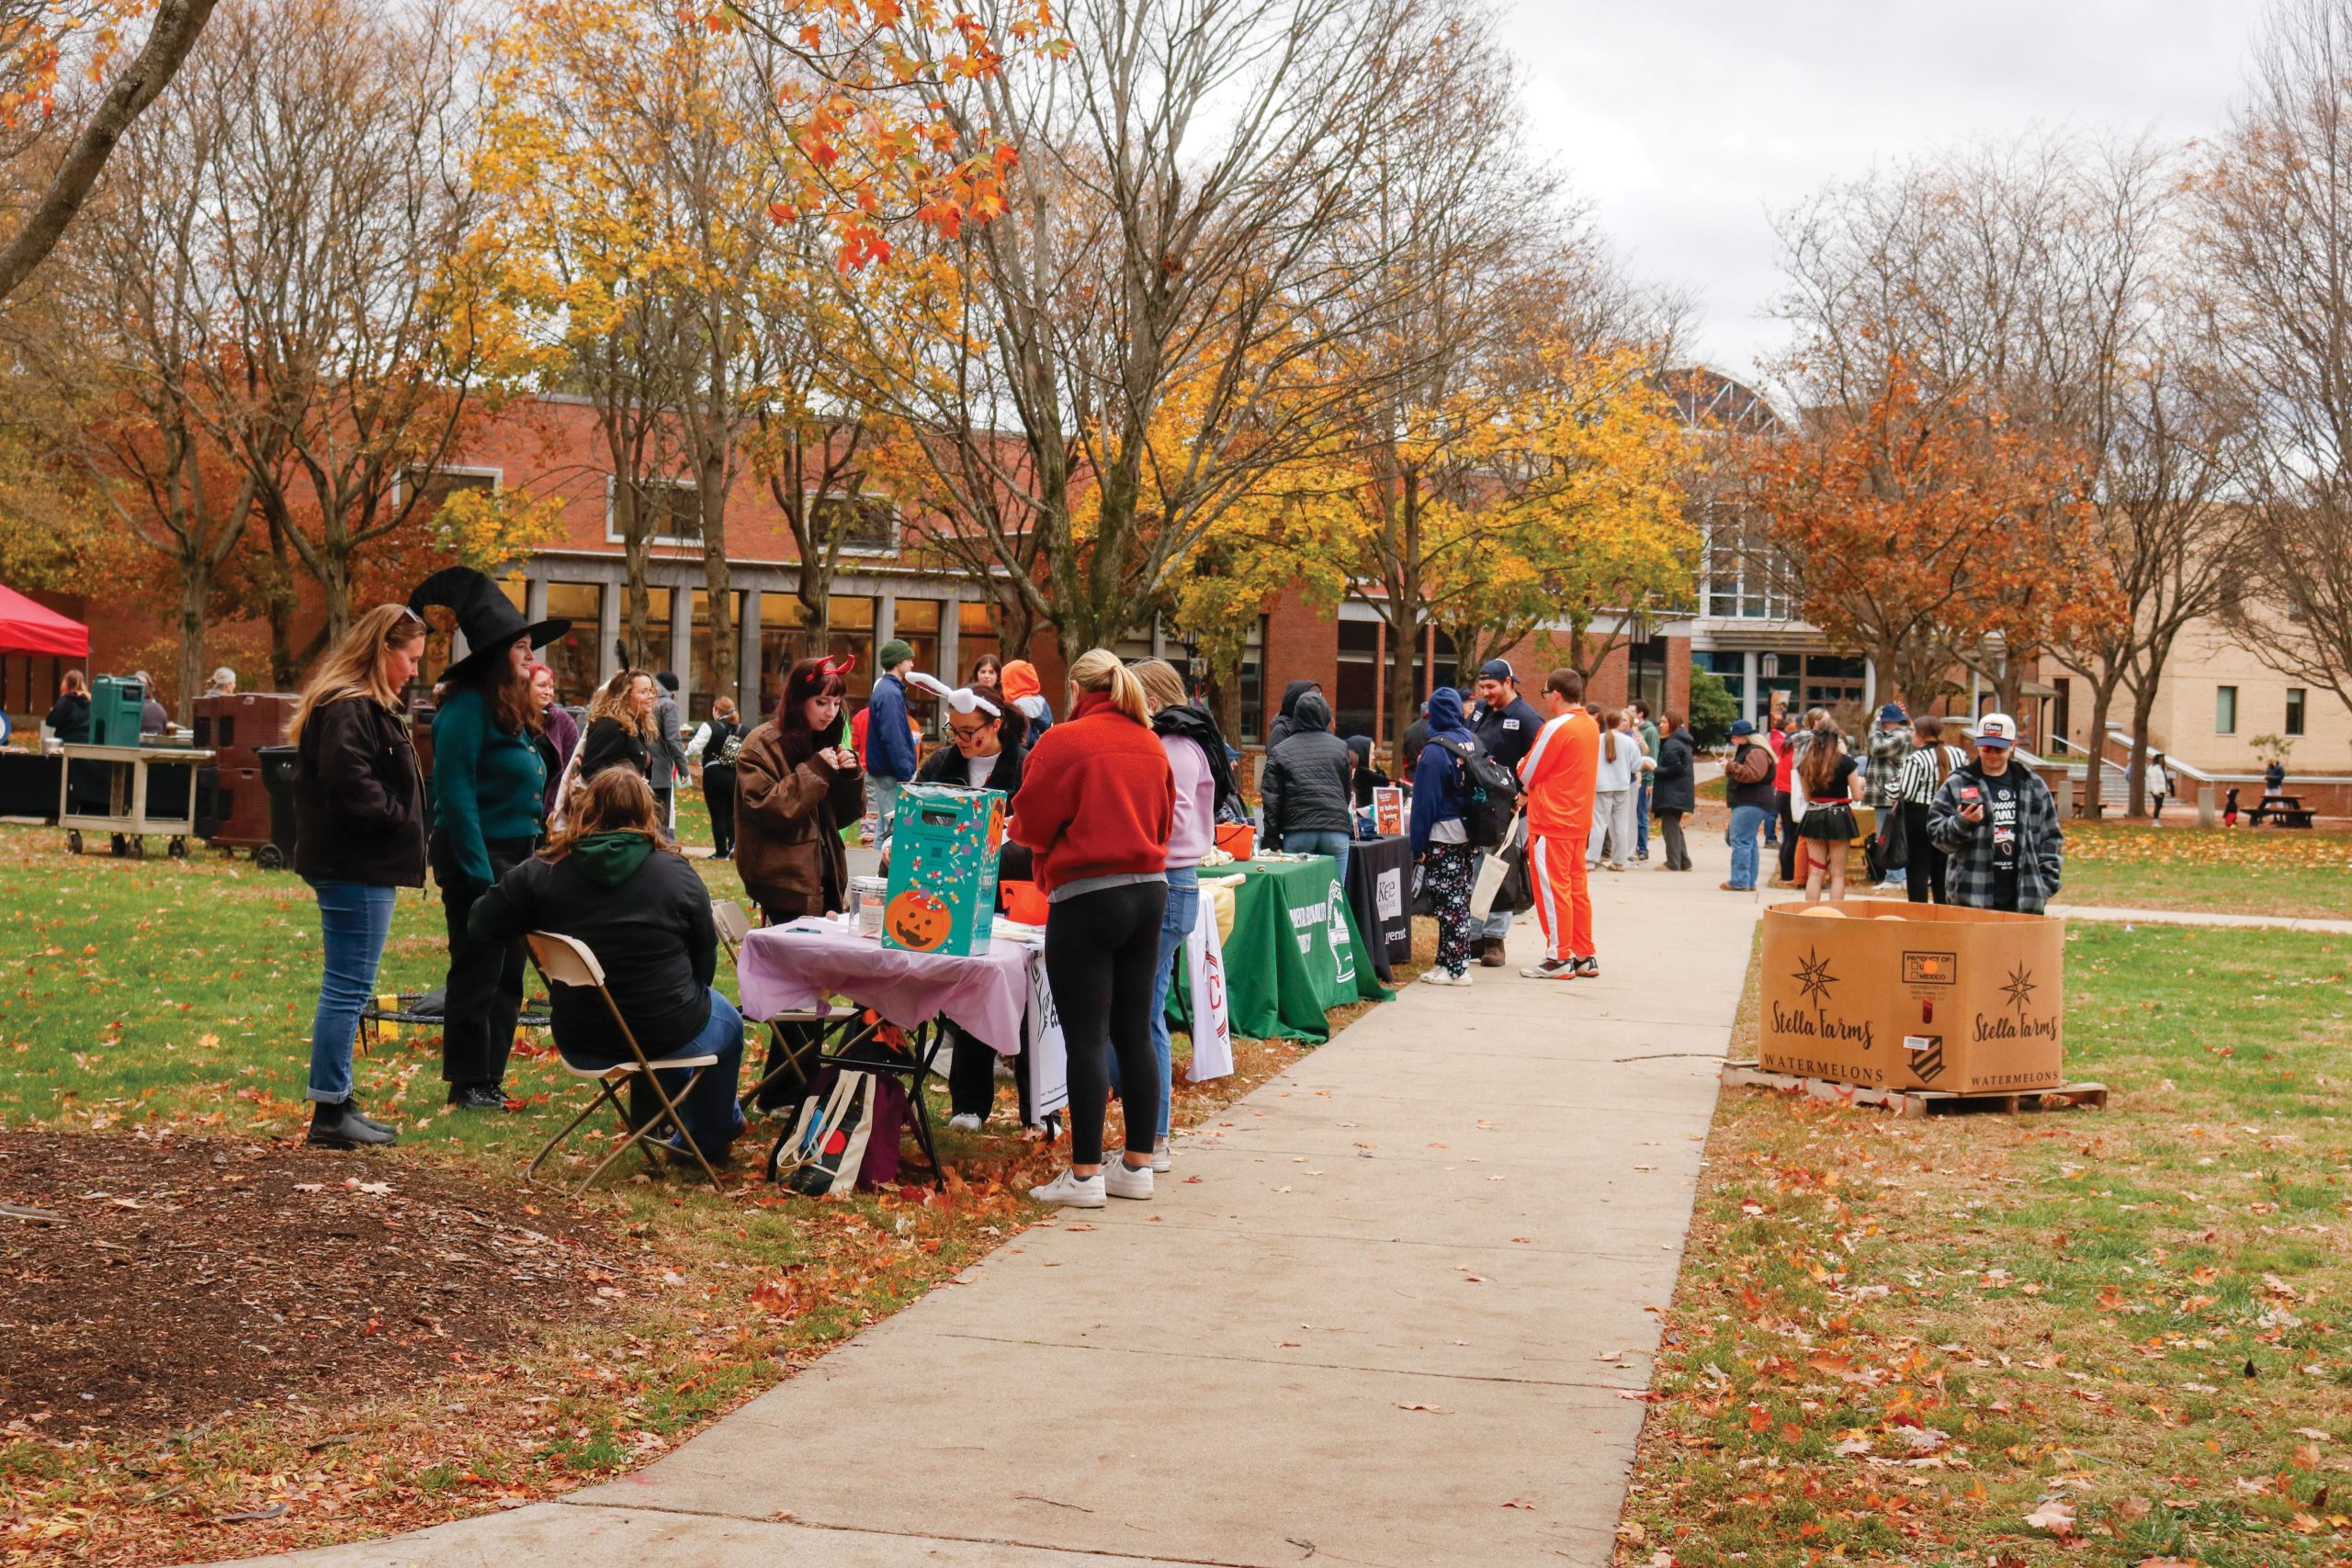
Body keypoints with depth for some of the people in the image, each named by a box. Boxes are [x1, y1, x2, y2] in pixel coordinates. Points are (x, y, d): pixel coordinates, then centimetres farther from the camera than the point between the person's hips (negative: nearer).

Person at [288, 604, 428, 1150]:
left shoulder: (370, 706, 19)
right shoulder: (346, 707, -16)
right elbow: (349, 784, -27)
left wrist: (404, 824, 8)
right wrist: (402, 818, -16)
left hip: (363, 864, 11)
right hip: (355, 867, -11)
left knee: (347, 990, 15)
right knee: (348, 988, -7)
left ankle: (337, 1104, 22)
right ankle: (329, 1114, -2)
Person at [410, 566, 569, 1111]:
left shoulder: (514, 710, 15)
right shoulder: (468, 707, -14)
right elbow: (455, 792, -19)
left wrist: (529, 862, 12)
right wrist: (479, 871, -21)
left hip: (514, 856, 9)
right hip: (477, 857, -9)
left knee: (507, 973, 13)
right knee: (477, 973, -2)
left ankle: (491, 1079, 20)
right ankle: (468, 1083, 7)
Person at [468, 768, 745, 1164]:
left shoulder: (541, 874, -8)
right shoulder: (676, 873, -11)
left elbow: (480, 924, 2)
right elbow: (704, 964, -2)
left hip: (581, 1047, 3)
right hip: (667, 1037, -3)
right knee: (727, 1021, 31)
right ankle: (710, 1144, 40)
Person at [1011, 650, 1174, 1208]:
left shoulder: (1063, 742, -10)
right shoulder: (1151, 745, 8)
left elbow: (1030, 828, -6)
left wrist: (1011, 829, 15)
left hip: (1087, 898, -6)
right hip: (1149, 891, 6)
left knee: (1086, 1037, -3)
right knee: (1134, 1032, 11)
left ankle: (1085, 1174, -1)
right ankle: (1137, 1165, 17)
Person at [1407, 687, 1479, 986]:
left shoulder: (1435, 750, -16)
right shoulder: (1472, 742, 4)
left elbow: (1425, 800, -16)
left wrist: (1418, 843, -13)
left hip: (1442, 836, -7)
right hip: (1467, 832, 7)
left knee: (1448, 903, -2)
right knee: (1459, 899, 15)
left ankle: (1455, 969, 1)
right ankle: (1453, 961, 23)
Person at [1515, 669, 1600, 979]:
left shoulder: (1556, 727, -16)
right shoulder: (1591, 726, 8)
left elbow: (1527, 775, -9)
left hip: (1551, 821, -8)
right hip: (1579, 819, 8)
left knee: (1552, 888, -2)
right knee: (1577, 887, 12)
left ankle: (1559, 958, 1)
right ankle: (1585, 957, 16)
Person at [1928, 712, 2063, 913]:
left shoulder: (2033, 787, 12)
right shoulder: (1957, 785, 3)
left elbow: (2050, 838, 14)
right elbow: (1936, 832, 2)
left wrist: (2047, 884, 6)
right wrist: (1961, 823, -18)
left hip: (2025, 897, 3)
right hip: (1972, 898, -3)